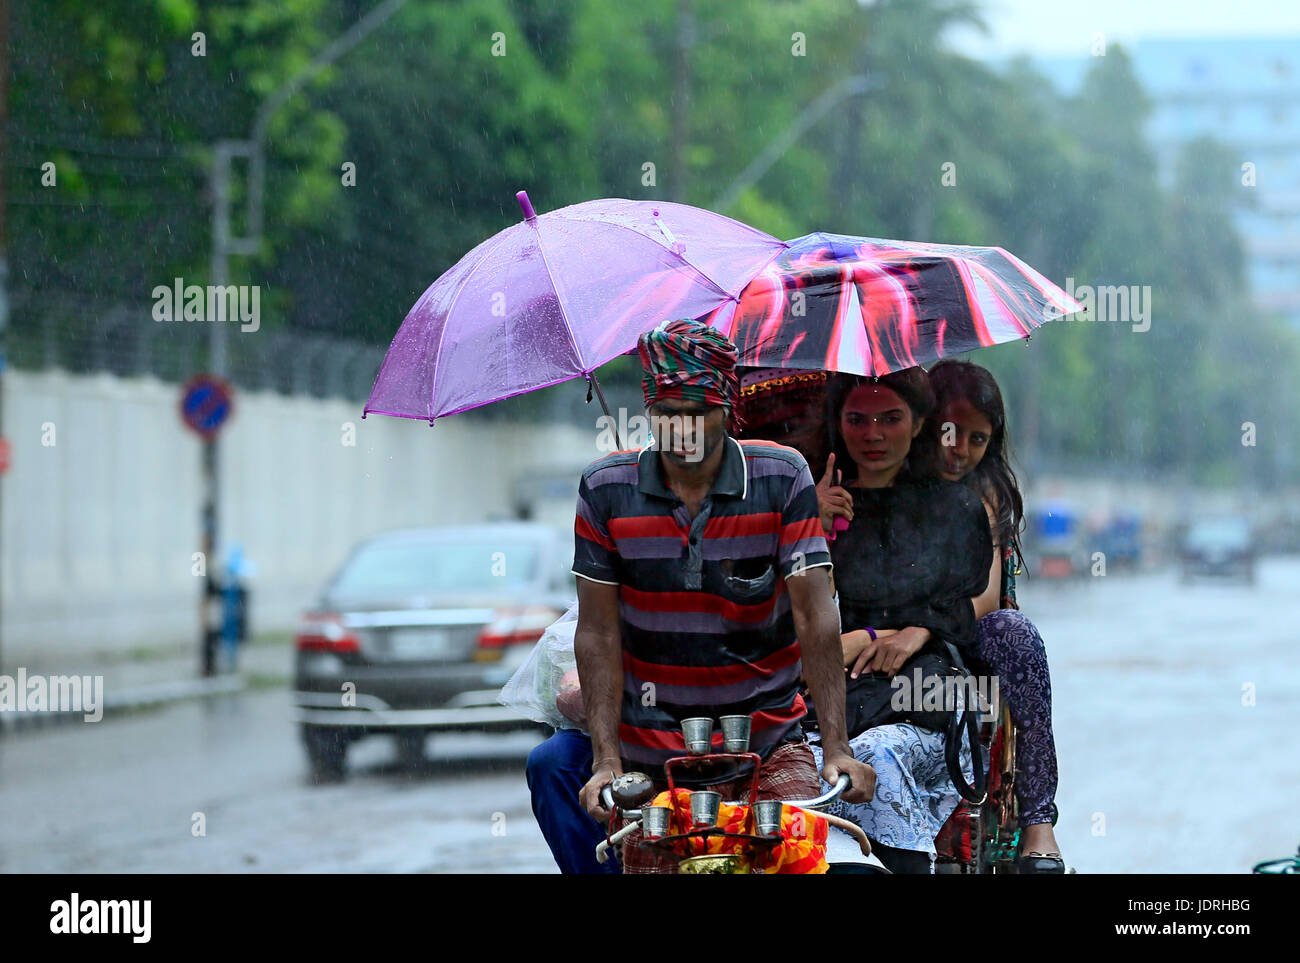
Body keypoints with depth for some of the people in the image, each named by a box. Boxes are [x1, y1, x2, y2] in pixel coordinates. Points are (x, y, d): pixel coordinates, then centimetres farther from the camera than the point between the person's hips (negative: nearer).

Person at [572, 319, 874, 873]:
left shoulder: (782, 479, -4)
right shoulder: (605, 489, -1)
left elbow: (815, 616, -9)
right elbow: (598, 632, -2)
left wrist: (836, 748, -19)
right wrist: (606, 761, -12)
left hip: (769, 744, -1)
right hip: (652, 756, 1)